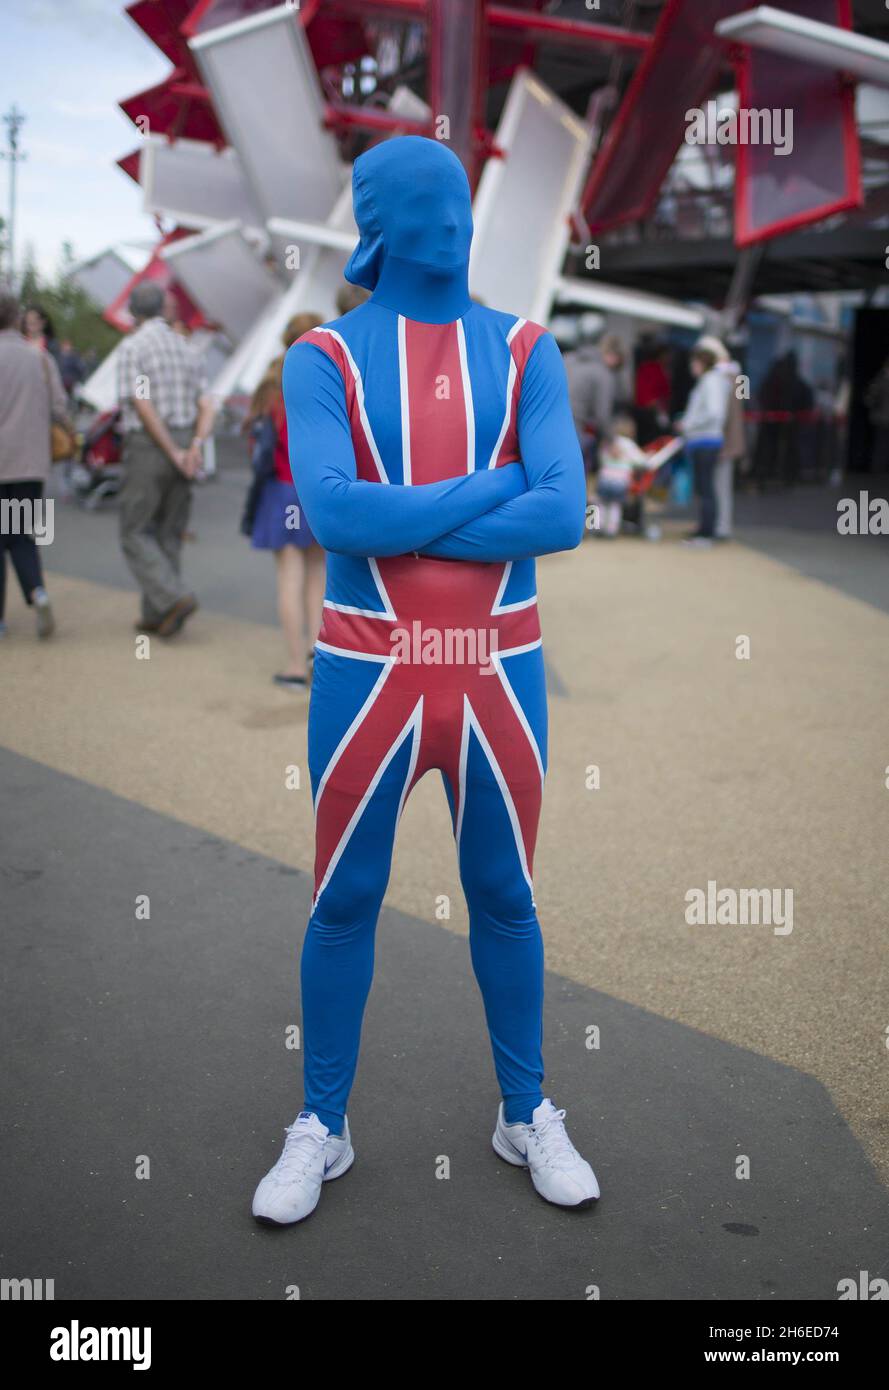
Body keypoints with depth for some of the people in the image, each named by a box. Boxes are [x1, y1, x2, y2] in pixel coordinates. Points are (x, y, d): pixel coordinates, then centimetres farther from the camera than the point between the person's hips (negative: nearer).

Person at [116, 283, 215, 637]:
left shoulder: (132, 346, -8)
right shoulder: (184, 348, 12)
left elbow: (142, 405, -18)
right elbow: (206, 406, 4)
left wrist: (175, 454, -14)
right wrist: (195, 447, -9)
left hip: (147, 447, -6)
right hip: (184, 440, 6)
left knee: (136, 534, 3)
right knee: (168, 535, 12)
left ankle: (174, 598, -14)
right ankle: (156, 615, 14)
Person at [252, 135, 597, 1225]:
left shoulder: (523, 349, 3)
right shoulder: (325, 357, -1)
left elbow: (564, 513, -11)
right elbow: (332, 512, -18)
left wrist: (398, 527, -15)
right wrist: (491, 488, -13)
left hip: (499, 669, 2)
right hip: (367, 671, -1)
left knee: (504, 898, 13)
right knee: (344, 902, 9)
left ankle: (527, 1116, 31)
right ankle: (321, 1129, 27)